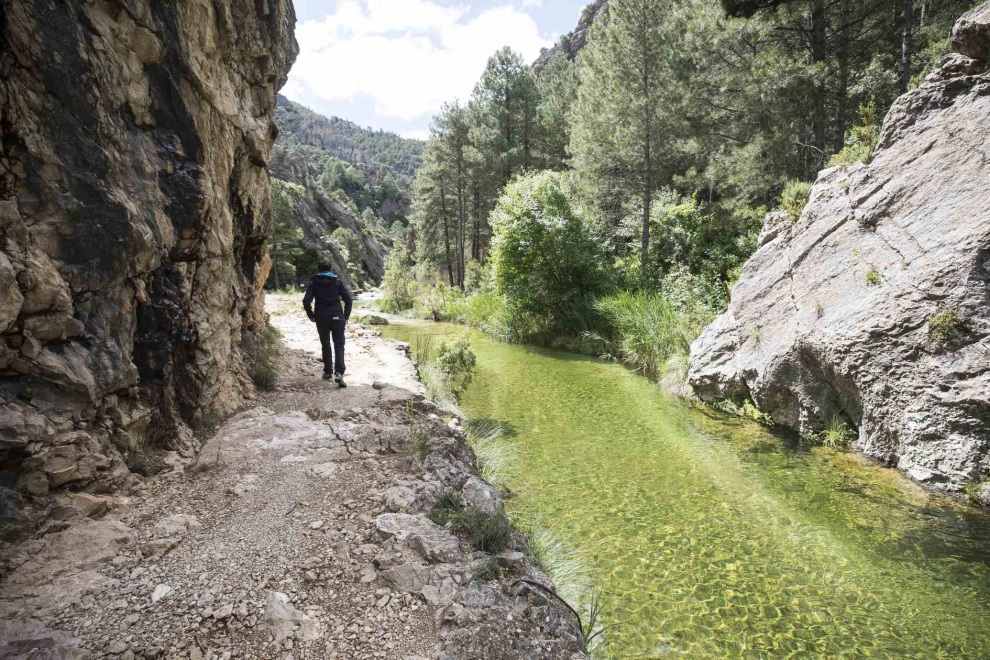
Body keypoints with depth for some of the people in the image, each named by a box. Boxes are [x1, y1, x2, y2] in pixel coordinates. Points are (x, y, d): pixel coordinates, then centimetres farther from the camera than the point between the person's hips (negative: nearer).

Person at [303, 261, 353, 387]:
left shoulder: (314, 282, 3)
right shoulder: (337, 281, 4)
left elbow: (306, 301, -6)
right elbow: (348, 300, -1)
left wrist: (311, 315, 6)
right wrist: (346, 316, 7)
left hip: (321, 319, 1)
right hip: (337, 318, -1)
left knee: (325, 345, 17)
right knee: (339, 346, 0)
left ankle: (328, 372, 22)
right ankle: (339, 373, -17)